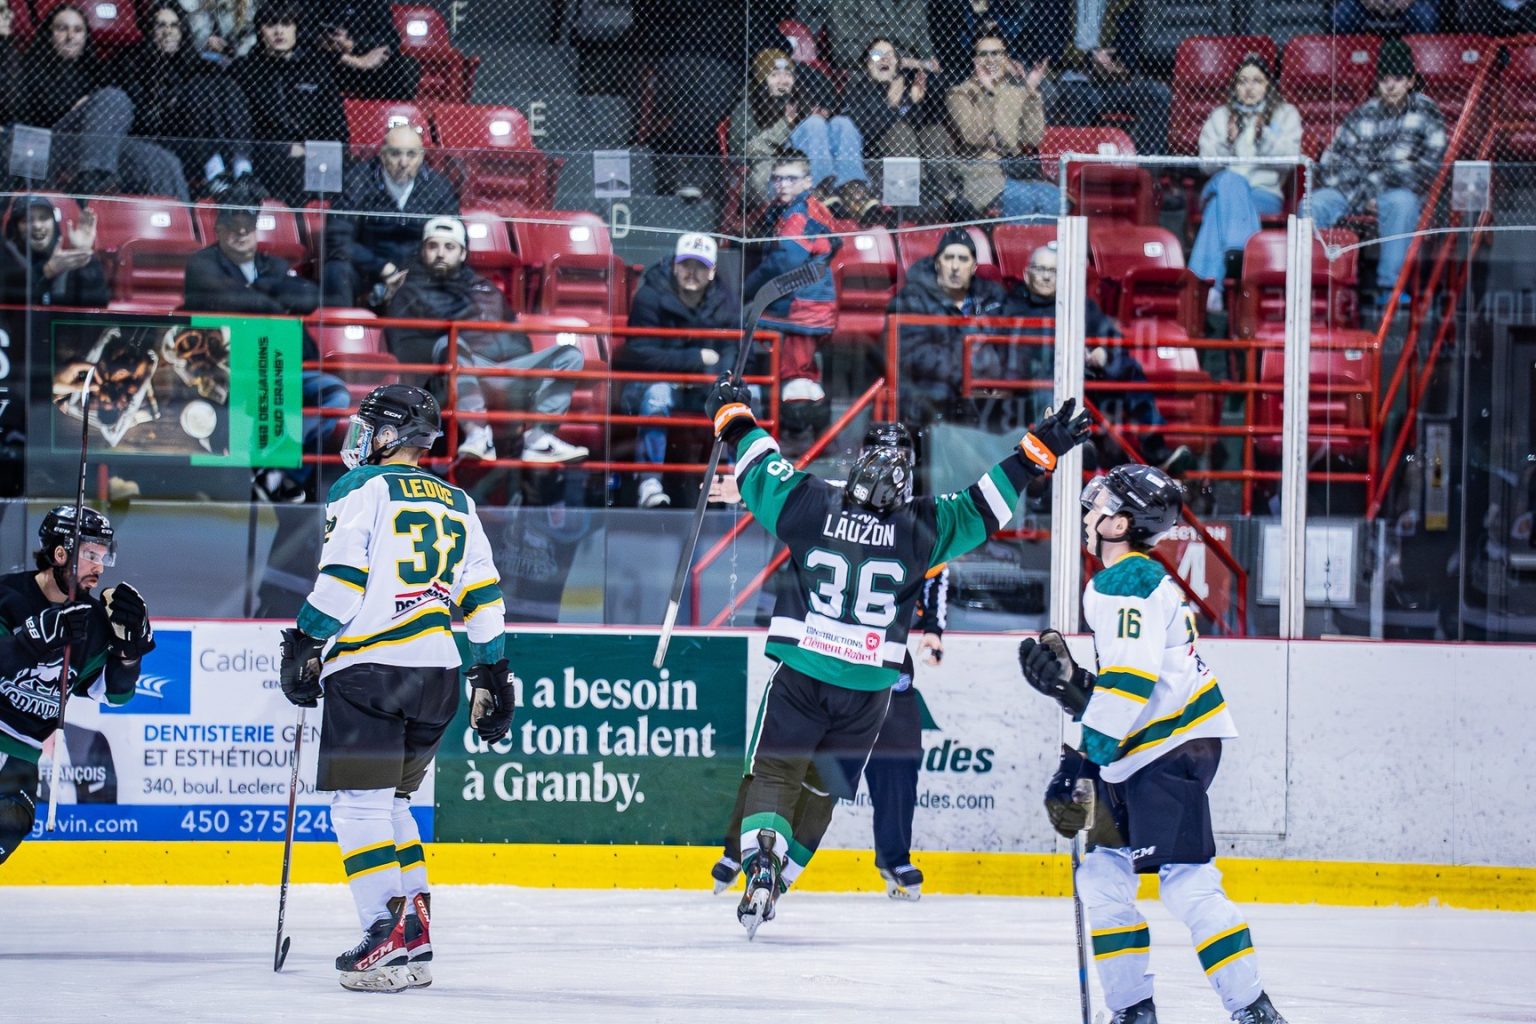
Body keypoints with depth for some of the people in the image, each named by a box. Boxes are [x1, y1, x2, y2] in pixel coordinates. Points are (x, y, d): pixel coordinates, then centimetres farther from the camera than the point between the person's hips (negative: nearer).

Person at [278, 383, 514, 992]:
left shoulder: (361, 489, 0)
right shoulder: (458, 506, 19)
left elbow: (341, 579, -10)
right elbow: (482, 595, 16)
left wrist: (303, 646, -4)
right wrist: (494, 677, 18)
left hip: (369, 669, -7)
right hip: (438, 676, 7)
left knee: (359, 805, -7)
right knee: (388, 800, 18)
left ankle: (391, 939, -19)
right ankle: (415, 927, 11)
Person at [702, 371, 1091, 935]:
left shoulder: (812, 506, -8)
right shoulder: (921, 529, -7)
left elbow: (762, 470, 6)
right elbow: (980, 507, 2)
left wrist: (731, 414, 23)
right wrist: (1038, 450, 9)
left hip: (801, 673, -1)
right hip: (869, 687, 1)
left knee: (775, 772, 3)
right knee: (820, 789, 14)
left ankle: (762, 862, -20)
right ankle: (776, 880, 14)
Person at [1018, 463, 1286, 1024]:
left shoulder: (1128, 581, -12)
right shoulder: (1134, 580, 20)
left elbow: (1130, 682, -21)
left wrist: (1086, 759, -20)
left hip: (1173, 751, -11)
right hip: (1140, 756, 11)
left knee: (1186, 883, -15)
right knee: (1102, 875, 10)